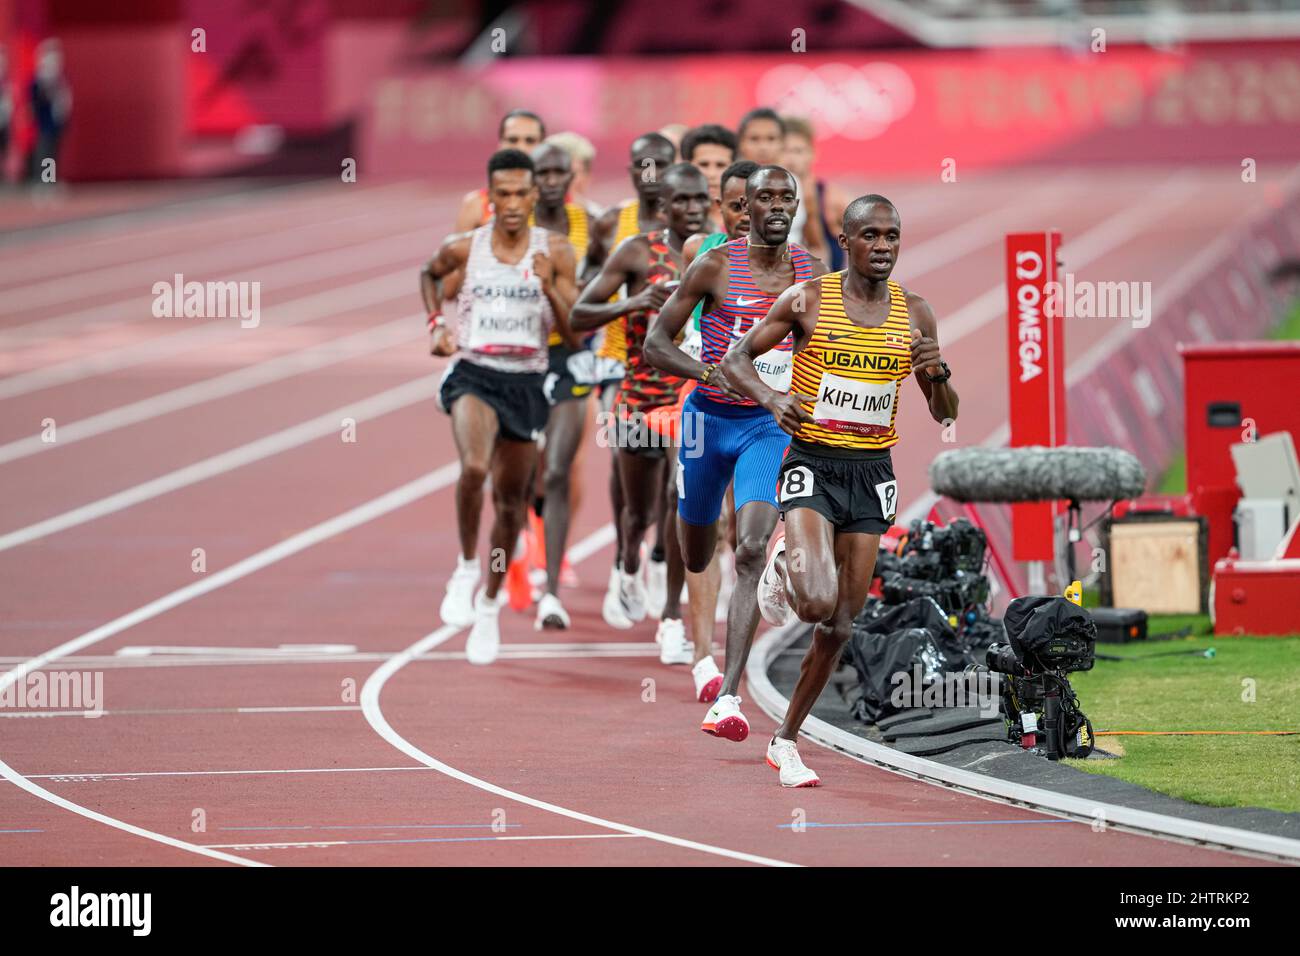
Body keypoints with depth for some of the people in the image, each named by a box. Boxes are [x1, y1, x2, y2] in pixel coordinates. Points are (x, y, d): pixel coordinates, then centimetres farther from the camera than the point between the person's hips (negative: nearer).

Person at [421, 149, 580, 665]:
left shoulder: (555, 252, -2)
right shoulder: (463, 249, -2)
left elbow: (575, 336, -3)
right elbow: (429, 275, 22)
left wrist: (550, 289, -18)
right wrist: (436, 324, 7)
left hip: (526, 383, 2)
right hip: (473, 374, -2)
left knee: (510, 501, 10)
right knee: (474, 467, -30)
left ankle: (489, 605, 31)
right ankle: (467, 569, -9)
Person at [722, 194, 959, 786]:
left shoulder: (914, 314, 4)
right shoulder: (809, 300, -5)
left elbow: (944, 415, 9)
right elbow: (736, 360, 1)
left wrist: (938, 373, -13)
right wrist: (771, 399, -18)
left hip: (871, 475, 4)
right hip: (812, 467, -4)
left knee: (840, 624, 4)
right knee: (818, 602, -23)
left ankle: (786, 739, 21)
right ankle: (783, 565, 14)